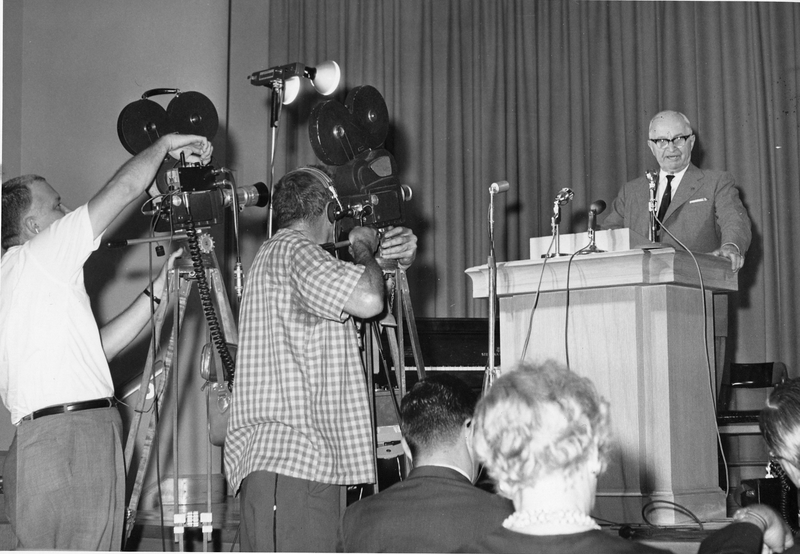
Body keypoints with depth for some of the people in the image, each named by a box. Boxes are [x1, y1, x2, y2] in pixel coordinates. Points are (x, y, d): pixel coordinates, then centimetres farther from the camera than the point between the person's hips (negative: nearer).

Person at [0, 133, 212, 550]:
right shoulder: (34, 258, -3)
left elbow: (99, 346, 24)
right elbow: (128, 186, -3)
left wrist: (159, 288, 25)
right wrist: (165, 143, 14)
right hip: (67, 442, -10)